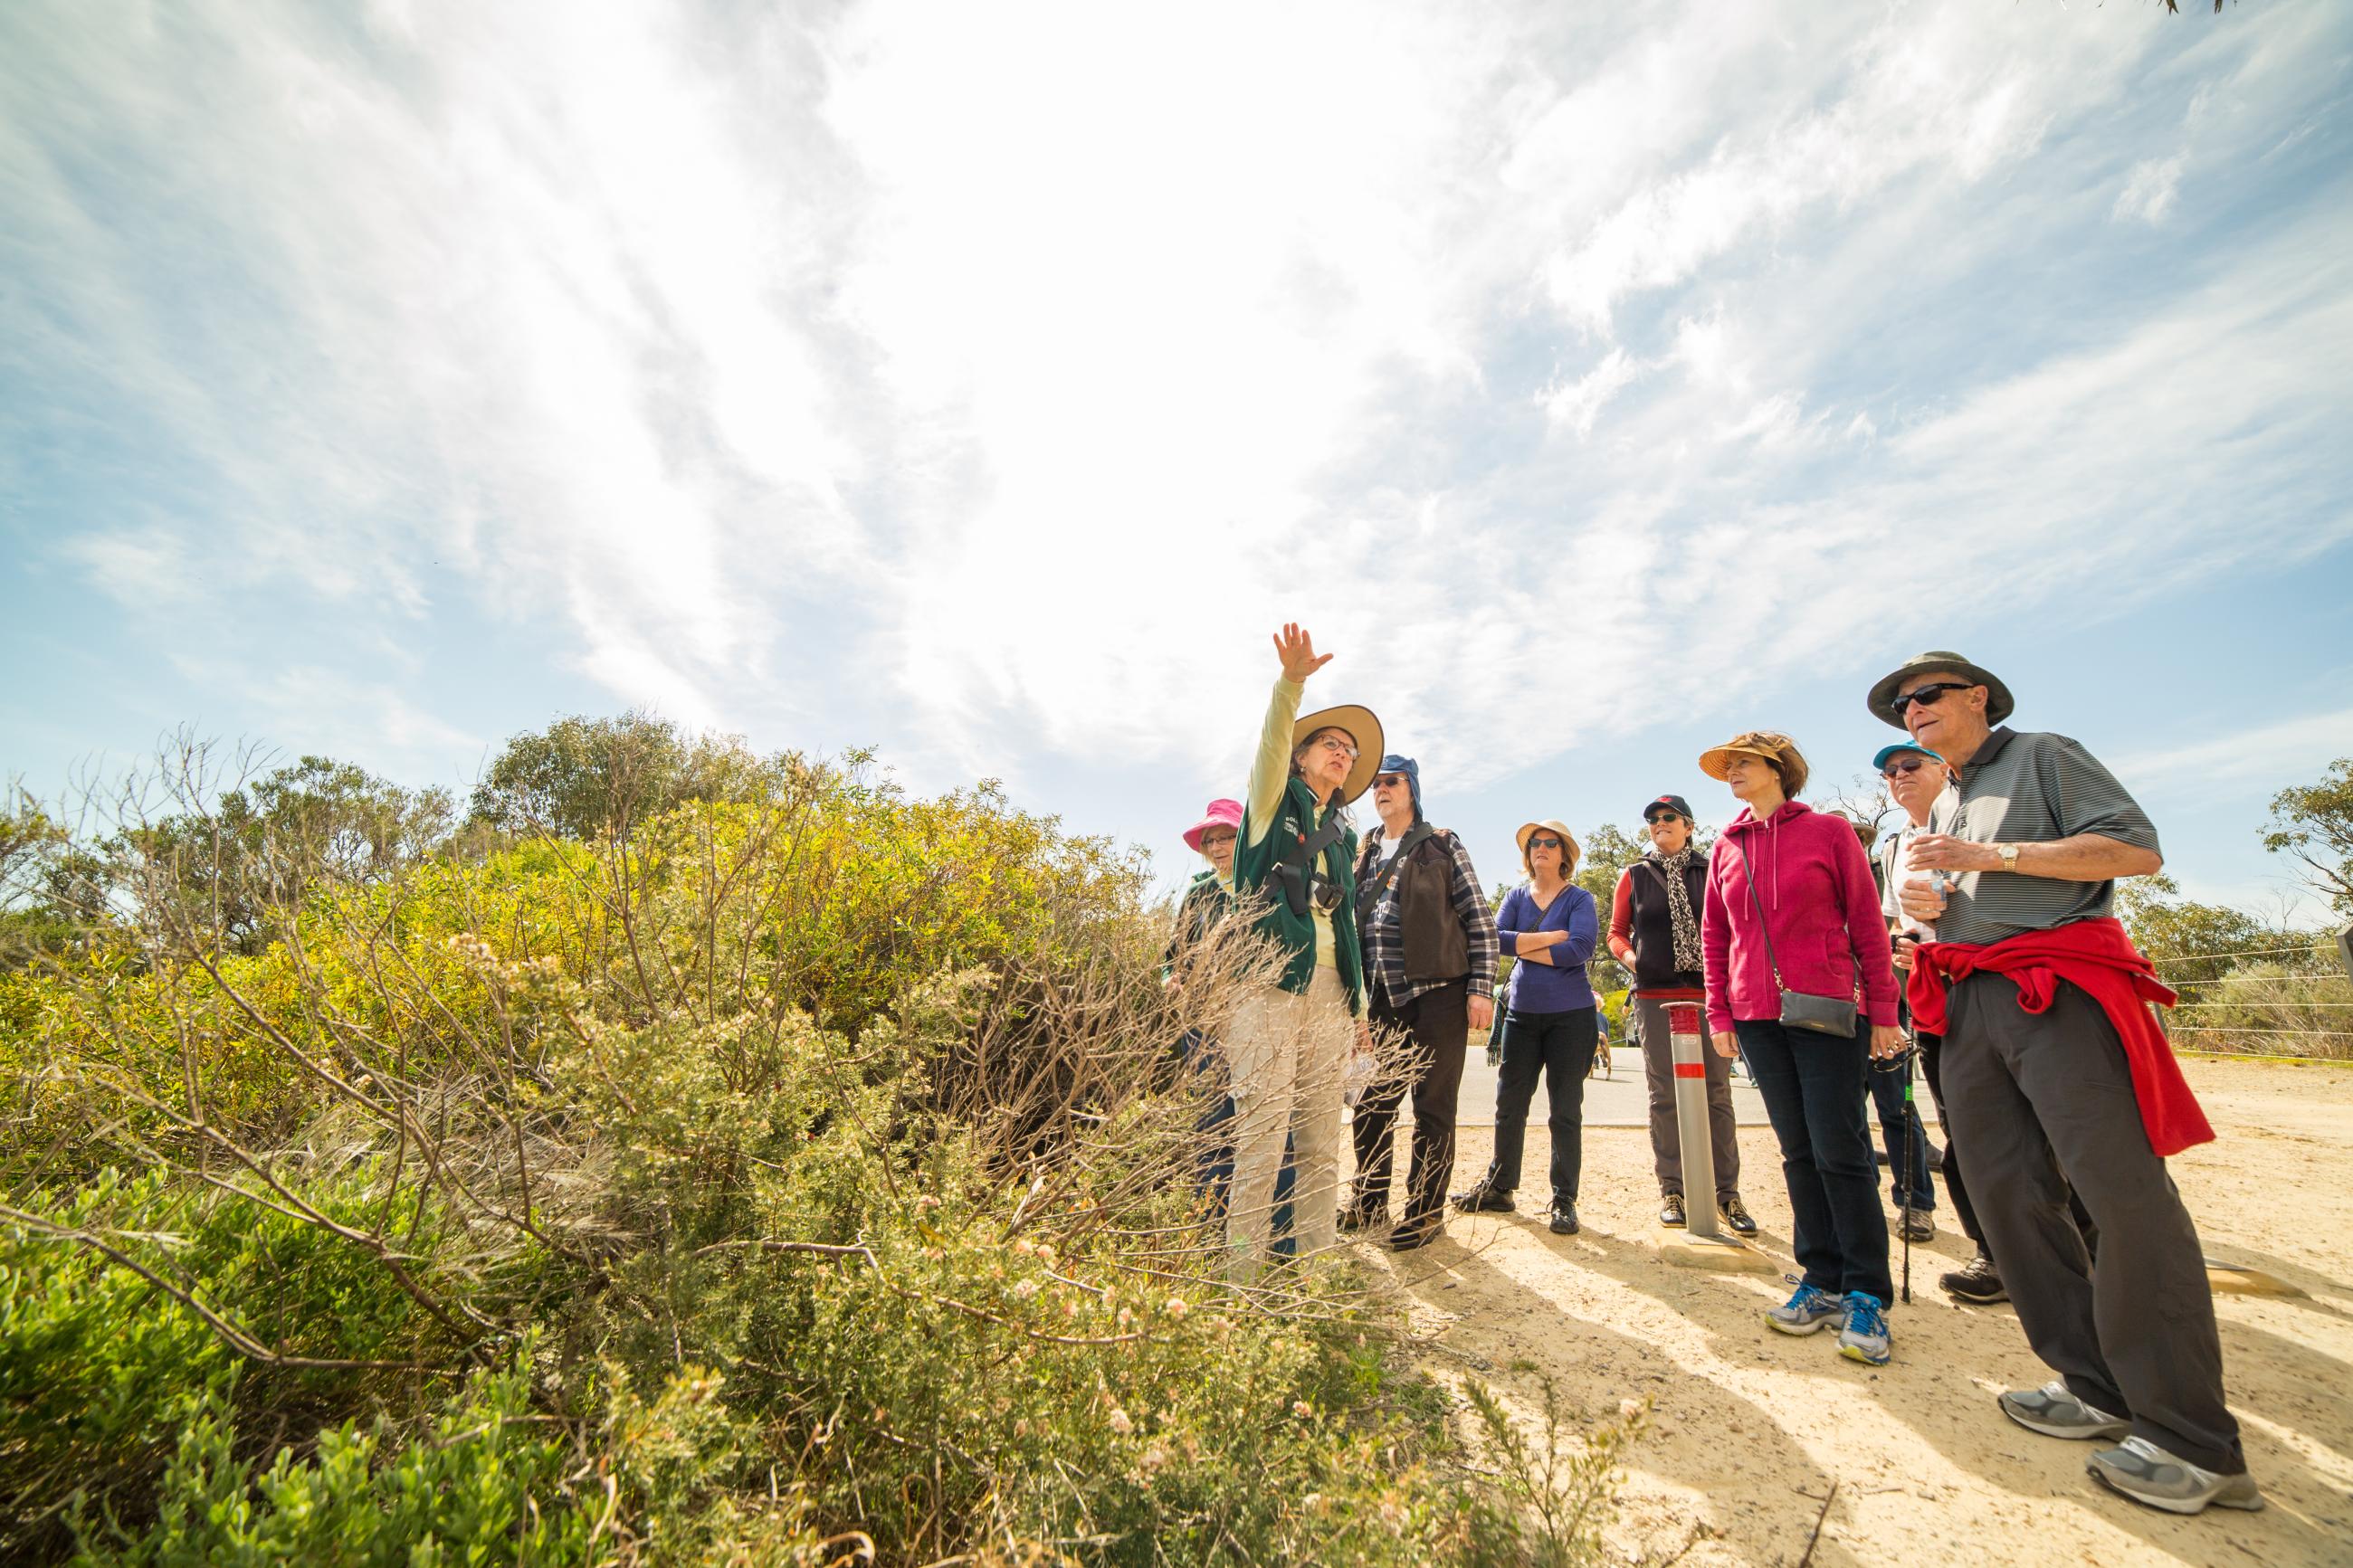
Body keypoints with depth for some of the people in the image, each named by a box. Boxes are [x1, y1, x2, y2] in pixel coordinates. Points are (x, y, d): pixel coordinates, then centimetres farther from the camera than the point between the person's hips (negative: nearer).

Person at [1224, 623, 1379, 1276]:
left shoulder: (1343, 835, 25)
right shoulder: (1272, 802, 11)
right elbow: (1272, 743, -11)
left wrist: (1358, 1002, 18)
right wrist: (1291, 681, -28)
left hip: (1329, 989, 5)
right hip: (1268, 979, -5)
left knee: (1321, 1141, 4)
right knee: (1262, 1134, -10)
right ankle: (1242, 1273, -2)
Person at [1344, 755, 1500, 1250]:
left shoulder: (1442, 846, 2)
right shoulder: (1361, 854, 13)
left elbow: (1480, 921, -2)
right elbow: (1346, 921, 17)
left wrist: (1480, 989, -10)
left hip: (1437, 992, -4)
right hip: (1381, 1000, 4)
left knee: (1433, 1106, 4)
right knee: (1372, 1103, 11)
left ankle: (1426, 1211, 19)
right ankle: (1370, 1200, 28)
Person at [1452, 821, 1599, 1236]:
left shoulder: (1579, 899, -1)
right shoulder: (1516, 898, 9)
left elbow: (1578, 950, -18)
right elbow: (1497, 938, -9)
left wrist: (1523, 946, -11)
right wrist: (1550, 937, -15)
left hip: (1570, 1015, -3)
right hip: (1522, 1012, 3)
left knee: (1566, 1110, 4)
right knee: (1509, 1104, 9)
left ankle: (1564, 1200, 14)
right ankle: (1499, 1187, 22)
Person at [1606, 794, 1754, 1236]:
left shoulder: (1711, 872, 10)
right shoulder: (1634, 876, 11)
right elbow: (1616, 933, 12)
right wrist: (1633, 959, -7)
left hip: (1709, 992, 0)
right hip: (1654, 996, 0)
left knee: (1716, 1092, 1)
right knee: (1664, 1094, 3)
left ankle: (1727, 1192, 11)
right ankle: (1671, 1189, 12)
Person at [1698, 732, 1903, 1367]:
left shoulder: (1829, 832, 0)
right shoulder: (1725, 849, 11)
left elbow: (1867, 925, -1)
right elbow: (1714, 937, 13)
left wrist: (1883, 1012, -3)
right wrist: (1719, 1012, 8)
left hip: (1828, 1011, -4)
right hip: (1757, 1016, 4)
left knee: (1840, 1149, -4)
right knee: (1798, 1151, 9)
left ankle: (1866, 1296, 9)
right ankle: (1822, 1281, 19)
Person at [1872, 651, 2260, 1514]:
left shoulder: (2045, 757, 4)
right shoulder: (1942, 811, 23)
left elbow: (2137, 848, -7)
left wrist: (1990, 855, -13)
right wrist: (1924, 900, 5)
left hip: (2058, 992, -7)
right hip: (1969, 1004, 7)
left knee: (2124, 1193, -10)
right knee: (2005, 1192, 4)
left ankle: (2193, 1441, -2)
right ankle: (2096, 1386, 15)